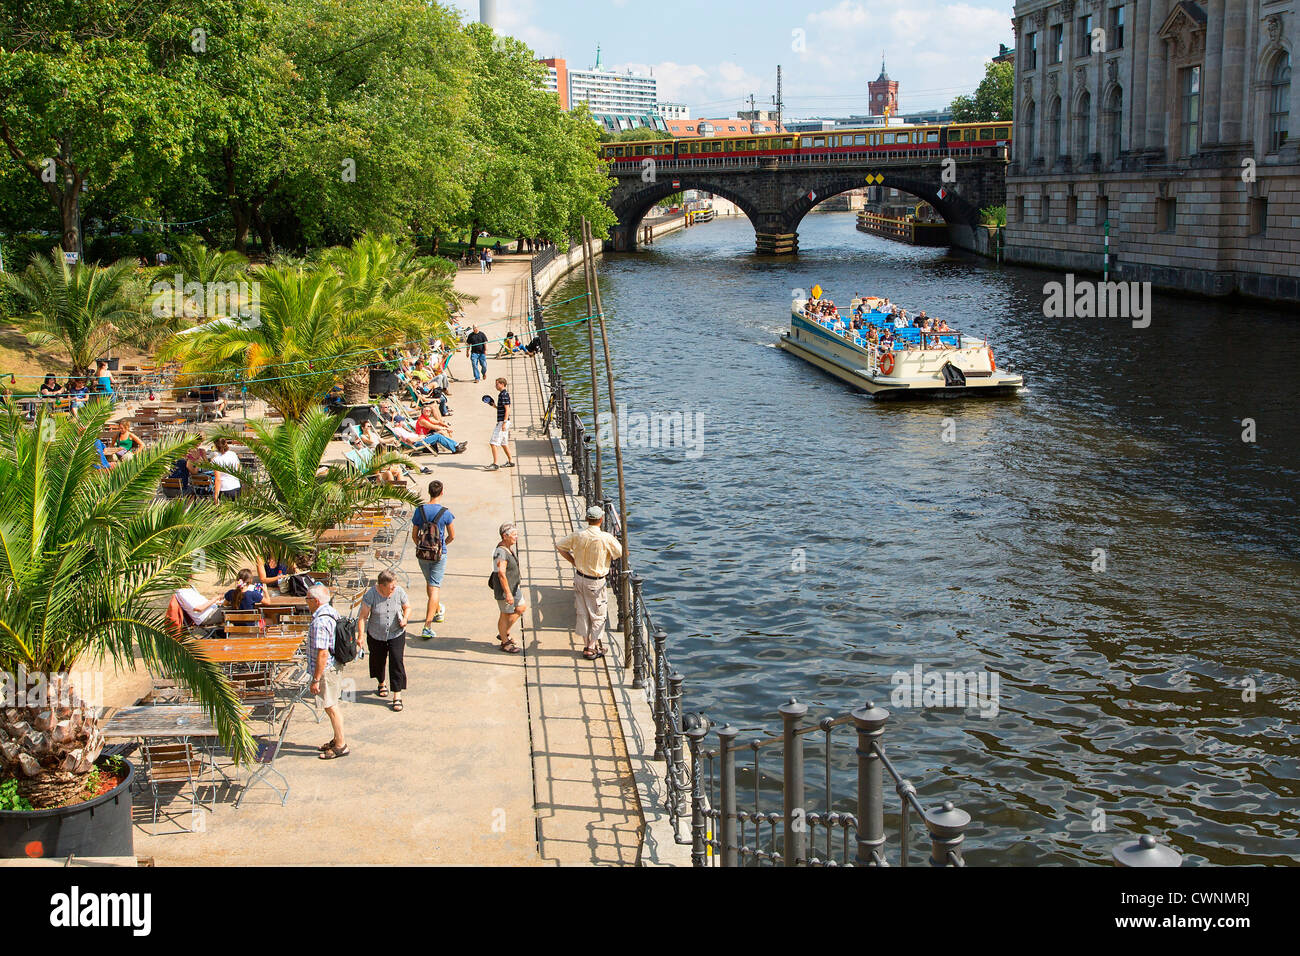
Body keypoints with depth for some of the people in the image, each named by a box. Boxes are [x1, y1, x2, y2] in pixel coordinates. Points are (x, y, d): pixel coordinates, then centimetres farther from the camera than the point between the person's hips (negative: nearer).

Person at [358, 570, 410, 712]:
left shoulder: (399, 592, -12)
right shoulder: (370, 595, -19)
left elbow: (407, 607, 4)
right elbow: (362, 616, -14)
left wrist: (405, 618, -16)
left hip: (396, 634, 0)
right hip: (376, 635, 0)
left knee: (396, 662, -9)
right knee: (378, 660, 17)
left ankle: (397, 696, -5)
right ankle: (381, 684, 48)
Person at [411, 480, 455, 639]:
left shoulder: (419, 511, -6)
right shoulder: (446, 512, -13)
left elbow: (414, 535, 2)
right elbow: (452, 536, -3)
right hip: (439, 554, -3)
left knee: (429, 582, 26)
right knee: (434, 588, -2)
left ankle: (438, 611, 48)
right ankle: (427, 628, -10)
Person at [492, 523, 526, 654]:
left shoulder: (509, 547, 6)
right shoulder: (501, 552, -25)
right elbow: (501, 574, -29)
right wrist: (508, 593, -28)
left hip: (513, 587, 10)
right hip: (504, 589, -10)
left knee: (522, 607, 19)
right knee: (505, 614, 3)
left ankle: (504, 633, 29)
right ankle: (505, 643, 18)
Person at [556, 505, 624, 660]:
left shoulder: (578, 535, -8)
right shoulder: (606, 538, -22)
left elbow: (559, 545, 4)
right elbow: (622, 553, -11)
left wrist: (573, 561, 9)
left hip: (579, 577, 5)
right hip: (595, 582, -5)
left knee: (582, 613, 15)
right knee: (598, 615, 10)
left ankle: (586, 645, 24)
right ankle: (592, 647, 11)